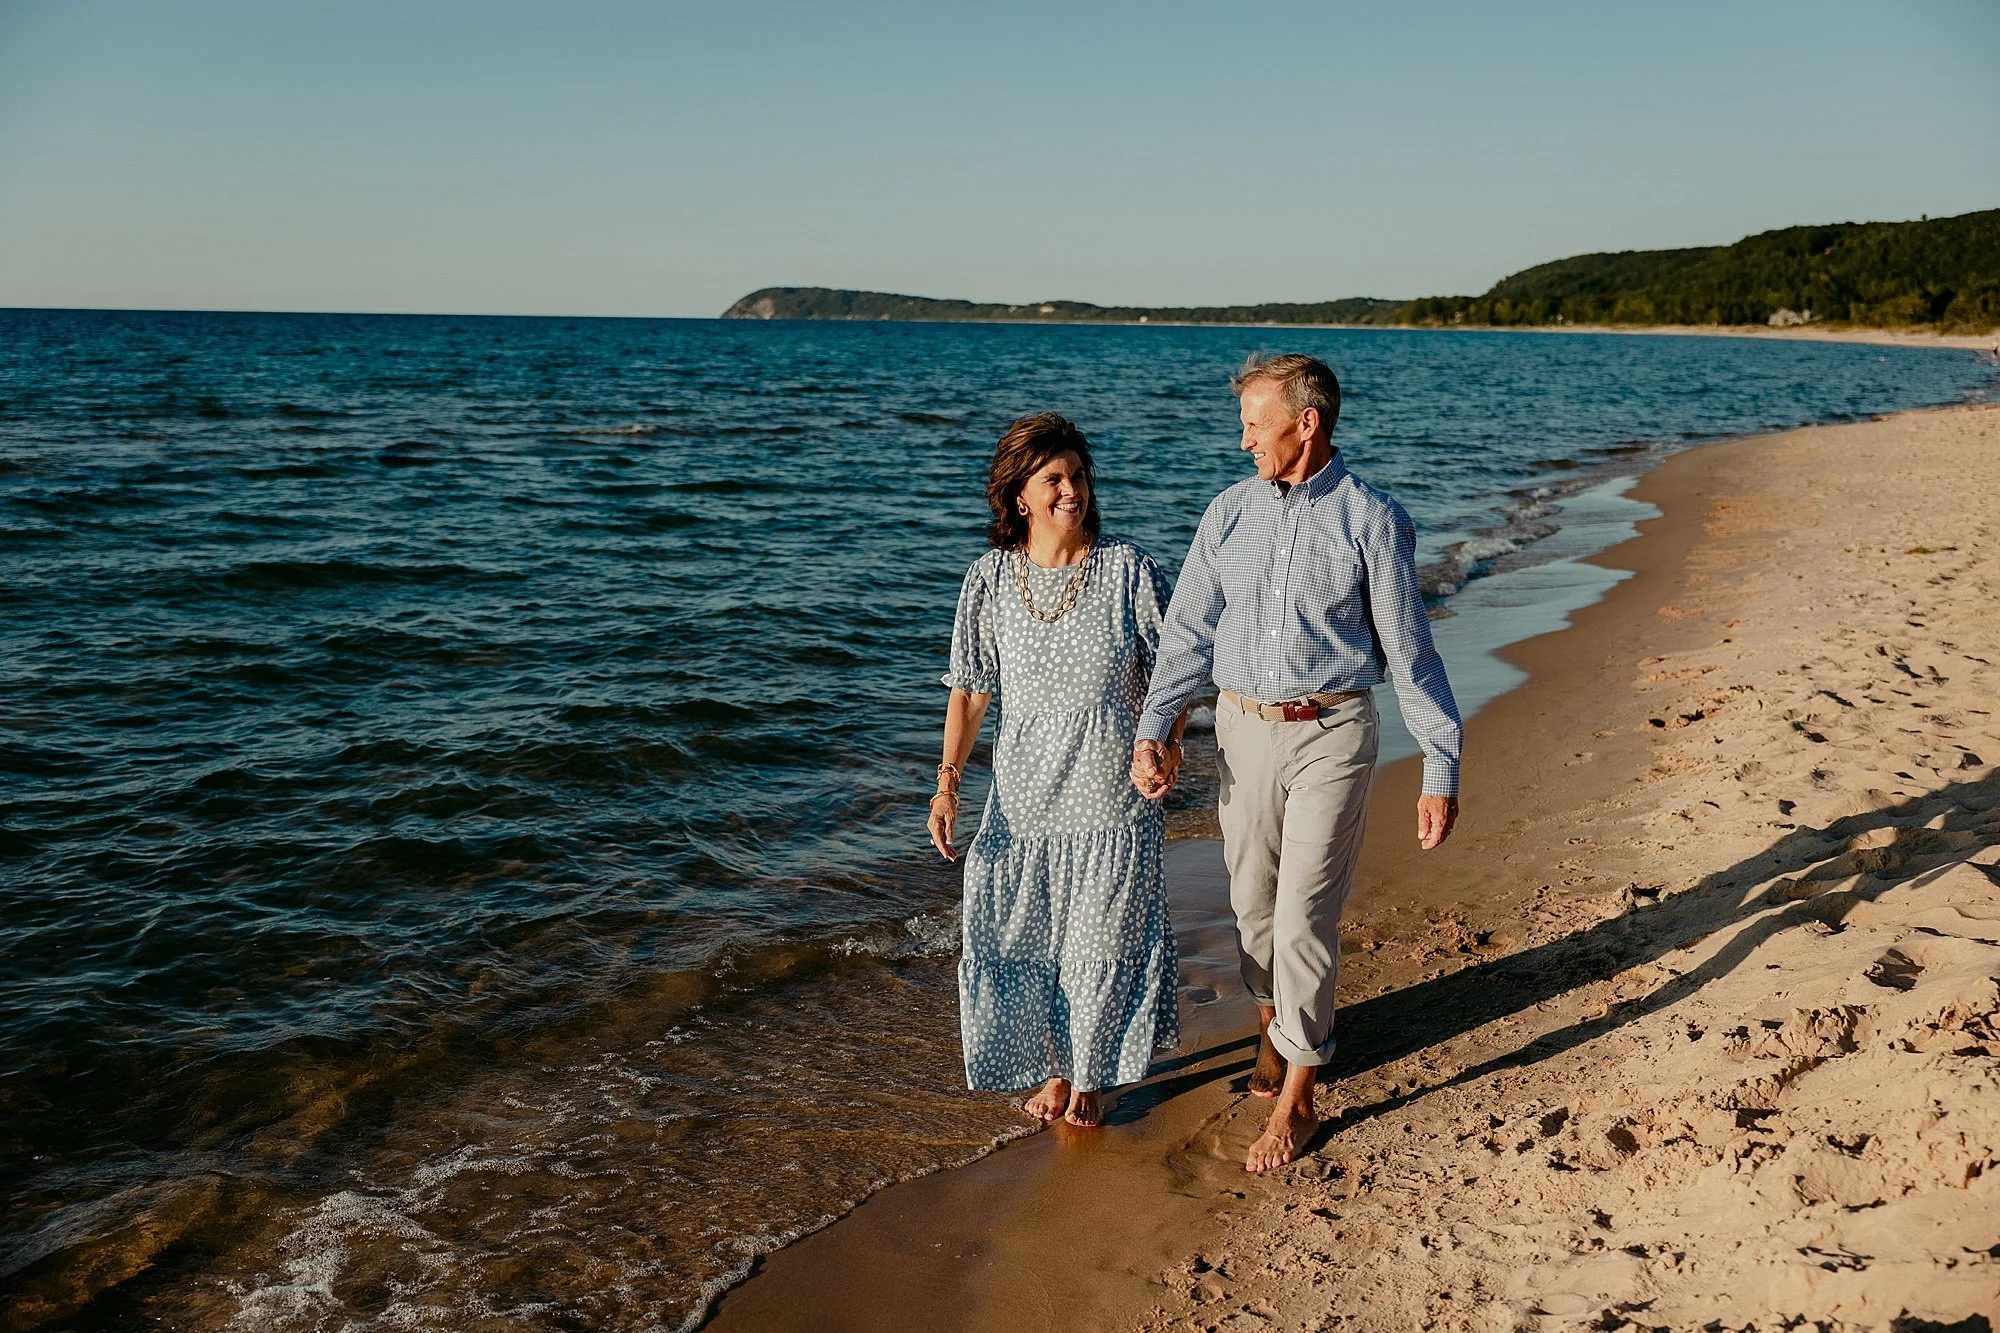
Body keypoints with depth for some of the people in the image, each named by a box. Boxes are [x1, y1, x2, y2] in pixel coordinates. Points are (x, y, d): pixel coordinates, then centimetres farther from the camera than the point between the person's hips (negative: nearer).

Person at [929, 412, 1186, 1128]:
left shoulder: (1129, 569, -8)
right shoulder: (990, 578, -2)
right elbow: (969, 690, 2)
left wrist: (1165, 746, -20)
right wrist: (947, 782, -7)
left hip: (1113, 798, -2)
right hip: (1023, 799, 2)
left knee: (1102, 942, 10)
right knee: (1020, 939, 9)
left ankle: (1091, 1075, 35)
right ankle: (1054, 1068, 35)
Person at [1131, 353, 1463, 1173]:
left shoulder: (1372, 521, -7)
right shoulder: (1230, 513, 4)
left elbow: (1409, 653, -5)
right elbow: (1189, 630, 4)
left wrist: (1442, 770, -6)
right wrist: (1152, 730, -7)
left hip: (1331, 735, -4)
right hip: (1244, 729, 4)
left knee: (1305, 917, -3)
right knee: (1253, 902, 14)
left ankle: (1296, 1100, 10)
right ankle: (1275, 1029, 40)